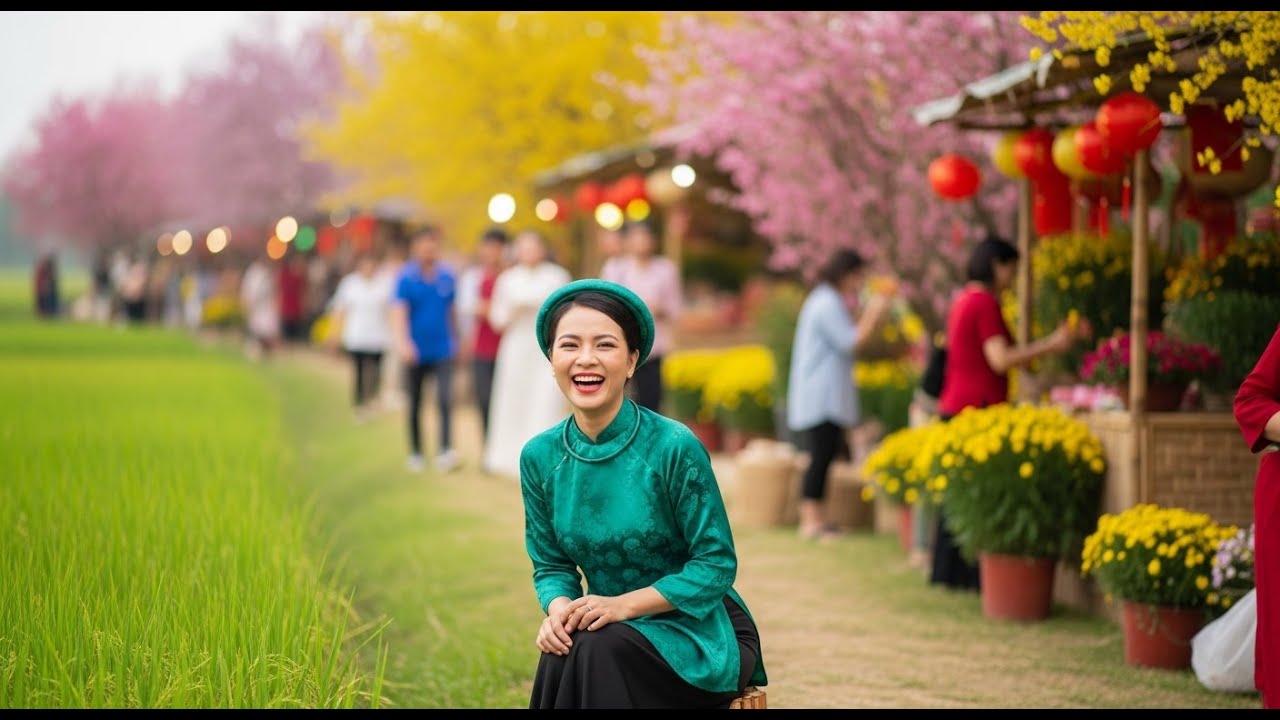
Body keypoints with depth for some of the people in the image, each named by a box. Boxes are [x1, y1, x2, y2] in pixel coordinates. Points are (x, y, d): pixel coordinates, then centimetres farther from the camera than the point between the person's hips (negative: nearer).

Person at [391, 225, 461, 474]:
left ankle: (446, 452, -23)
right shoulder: (406, 278, -7)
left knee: (445, 400, -16)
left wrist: (455, 340, 18)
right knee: (414, 404, 11)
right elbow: (399, 312, -18)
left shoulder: (447, 276, 2)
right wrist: (403, 342, -33)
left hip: (442, 351, 1)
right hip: (416, 352, -1)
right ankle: (415, 453, 24)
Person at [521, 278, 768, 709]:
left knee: (597, 651, -31)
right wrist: (558, 608, -18)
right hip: (614, 630, 4)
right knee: (561, 651, -29)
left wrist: (624, 604, -23)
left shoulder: (675, 448, -17)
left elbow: (716, 565, -13)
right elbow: (551, 564, 6)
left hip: (702, 636, -3)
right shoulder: (539, 458, -3)